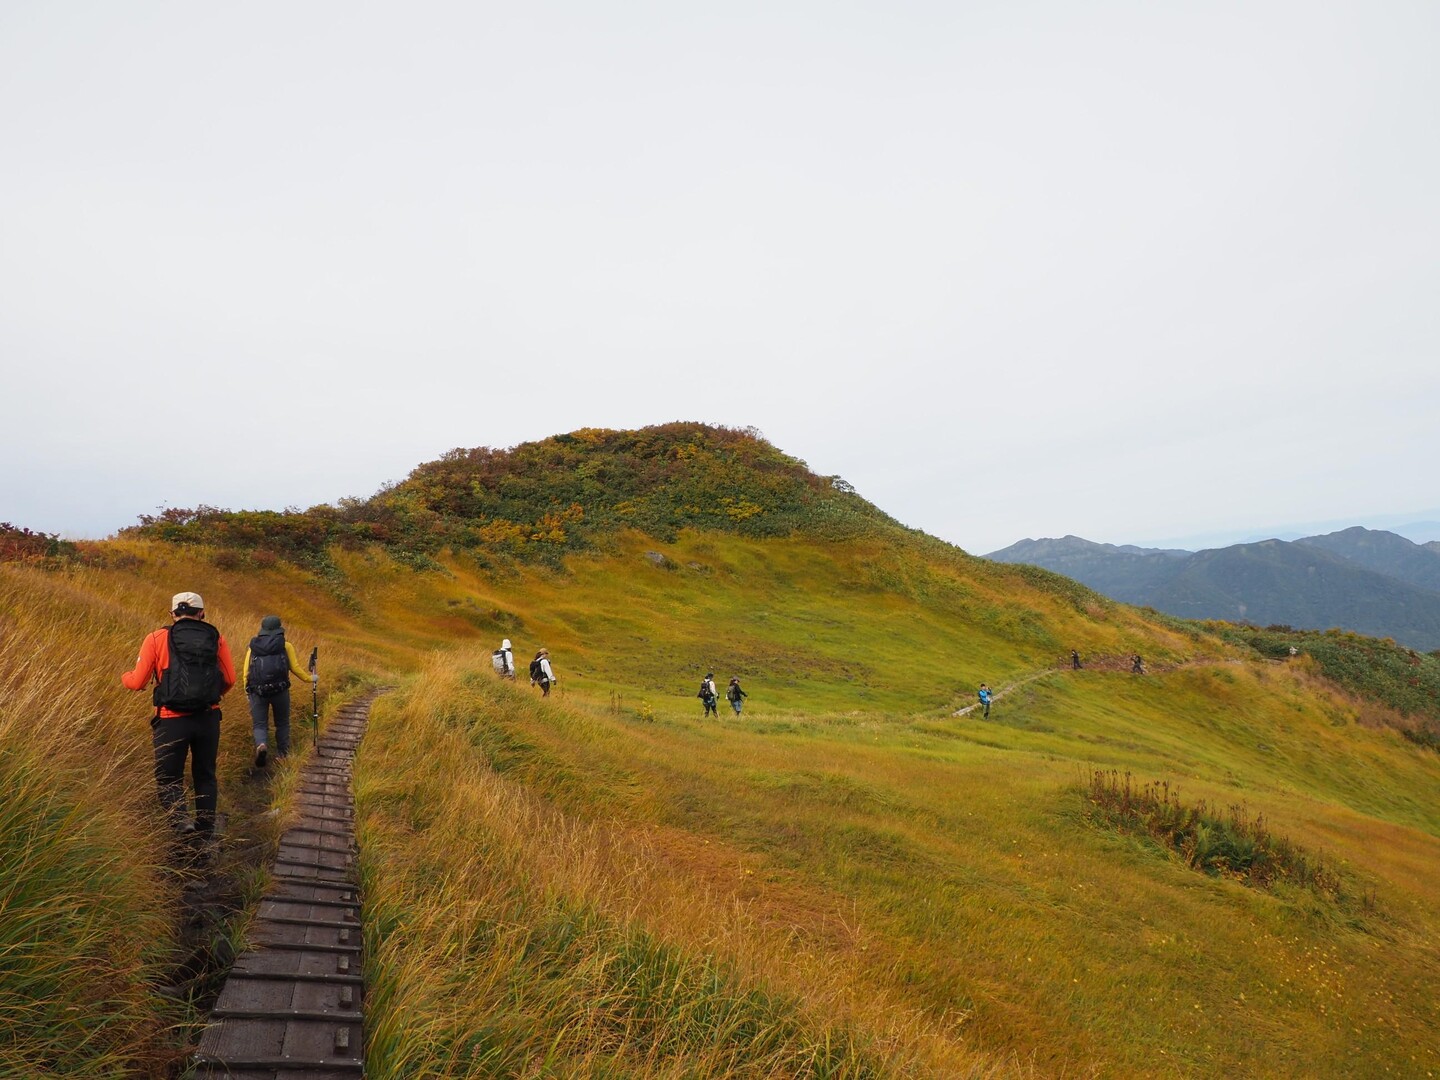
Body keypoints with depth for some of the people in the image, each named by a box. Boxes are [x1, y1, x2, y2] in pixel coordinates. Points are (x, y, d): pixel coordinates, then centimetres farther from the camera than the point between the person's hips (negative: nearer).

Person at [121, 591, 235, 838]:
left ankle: (180, 818, -10)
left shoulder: (157, 638, -1)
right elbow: (229, 679, 3)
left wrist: (124, 677, 25)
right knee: (205, 775, 19)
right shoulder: (216, 637, 3)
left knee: (168, 777, 13)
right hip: (209, 718, 2)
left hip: (173, 721, -2)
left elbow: (138, 682, 1)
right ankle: (206, 829, 26)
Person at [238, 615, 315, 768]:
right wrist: (310, 678, 19)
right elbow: (295, 668, 4)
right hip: (280, 689, -1)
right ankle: (282, 754, 21)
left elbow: (246, 670, 7)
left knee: (259, 724, 7)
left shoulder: (253, 646, 11)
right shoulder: (286, 646, 5)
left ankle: (261, 745, -22)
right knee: (282, 723, 16)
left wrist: (248, 691, 15)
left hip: (257, 690, 1)